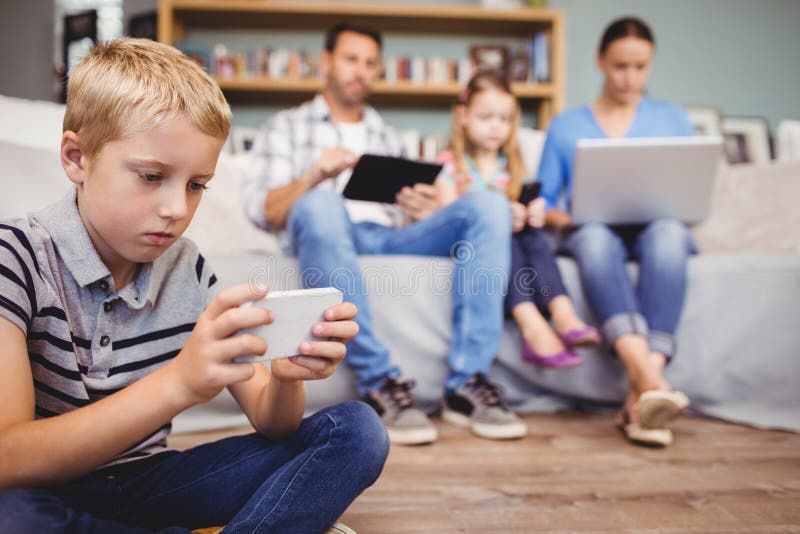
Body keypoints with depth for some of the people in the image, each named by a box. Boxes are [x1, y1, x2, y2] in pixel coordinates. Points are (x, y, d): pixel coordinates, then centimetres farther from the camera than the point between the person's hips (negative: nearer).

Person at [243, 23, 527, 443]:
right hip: (327, 235, -3)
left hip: (391, 237, 4)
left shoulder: (387, 137, 33)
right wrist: (314, 176, -13)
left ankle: (467, 383, -31)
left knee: (488, 205, -21)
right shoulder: (286, 128, 22)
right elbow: (262, 211, 6)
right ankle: (380, 384, -39)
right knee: (319, 204, -39)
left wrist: (425, 210, -2)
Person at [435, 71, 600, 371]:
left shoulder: (512, 165, 19)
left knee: (533, 234, -29)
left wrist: (534, 214, -17)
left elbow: (527, 210, 10)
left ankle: (563, 314, -49)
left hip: (511, 236, 4)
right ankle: (532, 327, -53)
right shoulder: (449, 164, 3)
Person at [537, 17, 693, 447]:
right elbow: (543, 204, 14)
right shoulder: (566, 126, 21)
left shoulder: (673, 119, 24)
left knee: (669, 233, -38)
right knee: (594, 237, -39)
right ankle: (649, 380, -56)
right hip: (593, 231, 0)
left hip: (657, 228, 1)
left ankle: (638, 397, -46)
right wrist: (564, 221, -8)